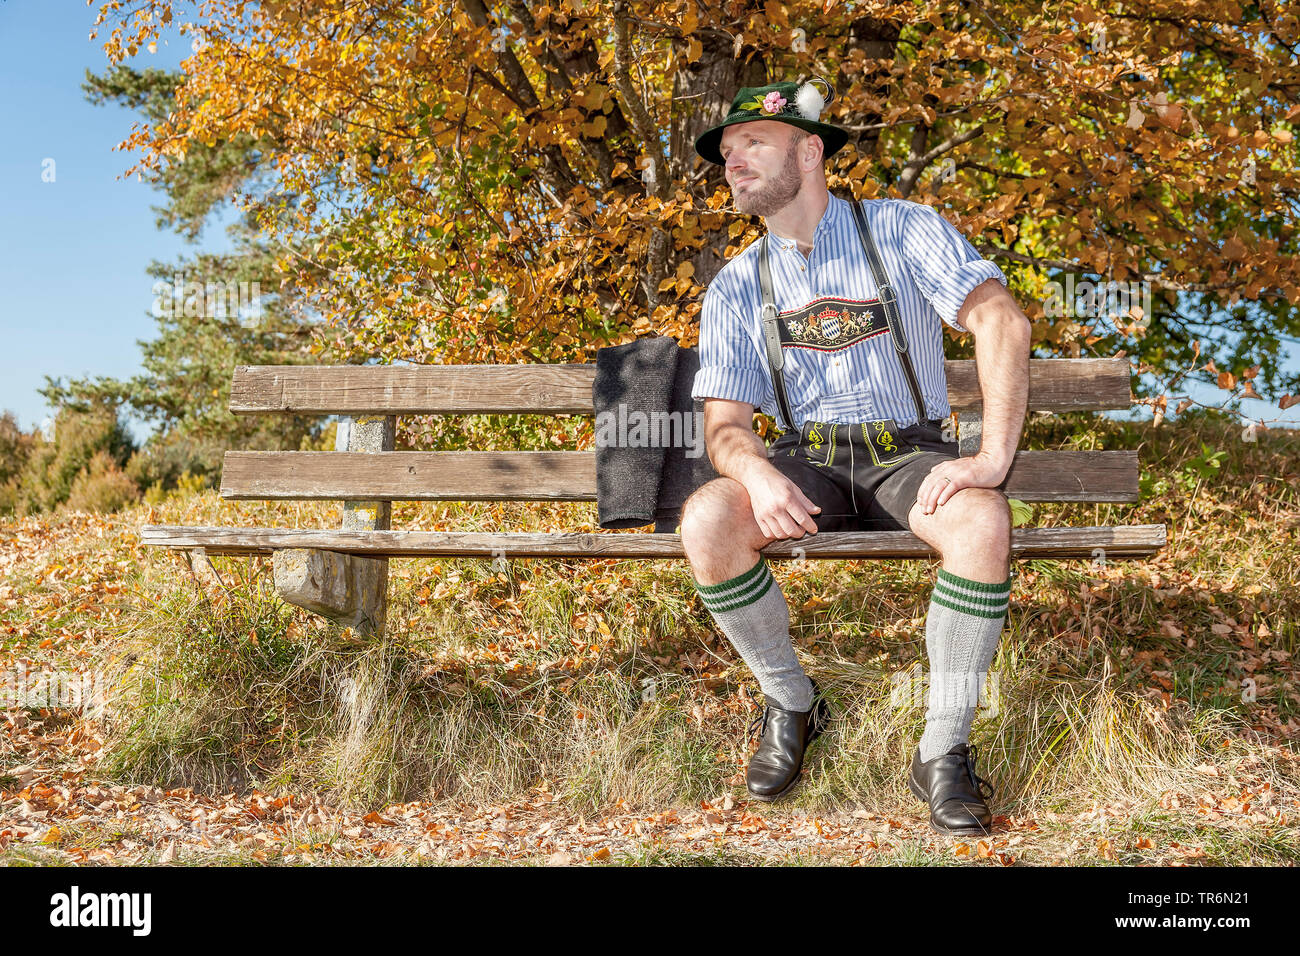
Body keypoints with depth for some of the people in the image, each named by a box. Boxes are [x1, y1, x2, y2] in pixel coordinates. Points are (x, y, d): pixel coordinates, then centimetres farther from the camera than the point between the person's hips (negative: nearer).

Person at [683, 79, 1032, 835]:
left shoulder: (903, 230, -1)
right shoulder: (736, 289, 7)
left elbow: (1002, 320, -14)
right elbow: (725, 423, 0)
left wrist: (992, 458, -27)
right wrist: (758, 474, -26)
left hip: (906, 457, -2)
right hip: (805, 463, 2)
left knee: (983, 523, -35)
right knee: (707, 523, -29)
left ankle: (944, 751, -18)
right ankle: (793, 705, -5)